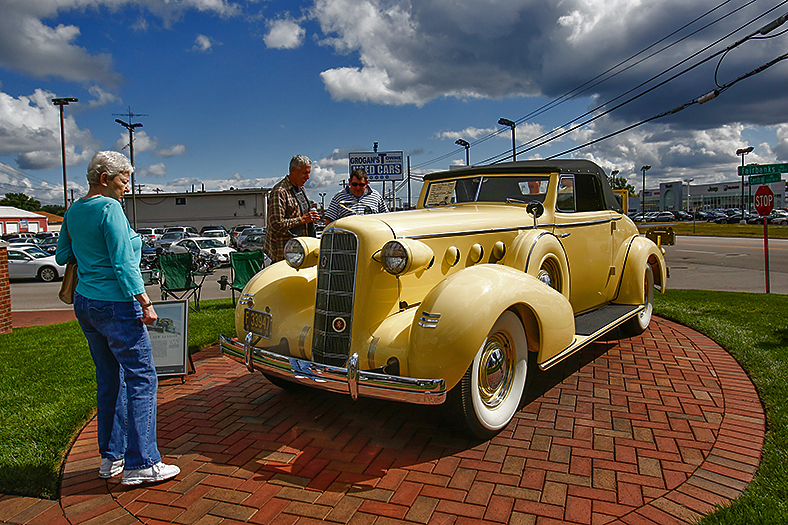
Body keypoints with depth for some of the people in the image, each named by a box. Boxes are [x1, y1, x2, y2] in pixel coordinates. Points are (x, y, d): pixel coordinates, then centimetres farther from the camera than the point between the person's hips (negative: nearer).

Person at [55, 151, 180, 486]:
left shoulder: (73, 211, 11)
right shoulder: (109, 208, -14)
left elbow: (62, 255, 22)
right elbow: (123, 263, -19)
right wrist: (144, 302, -17)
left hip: (85, 304, 9)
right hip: (116, 305, -9)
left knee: (109, 379, 16)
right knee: (141, 379, -3)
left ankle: (111, 457, 24)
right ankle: (141, 464, 1)